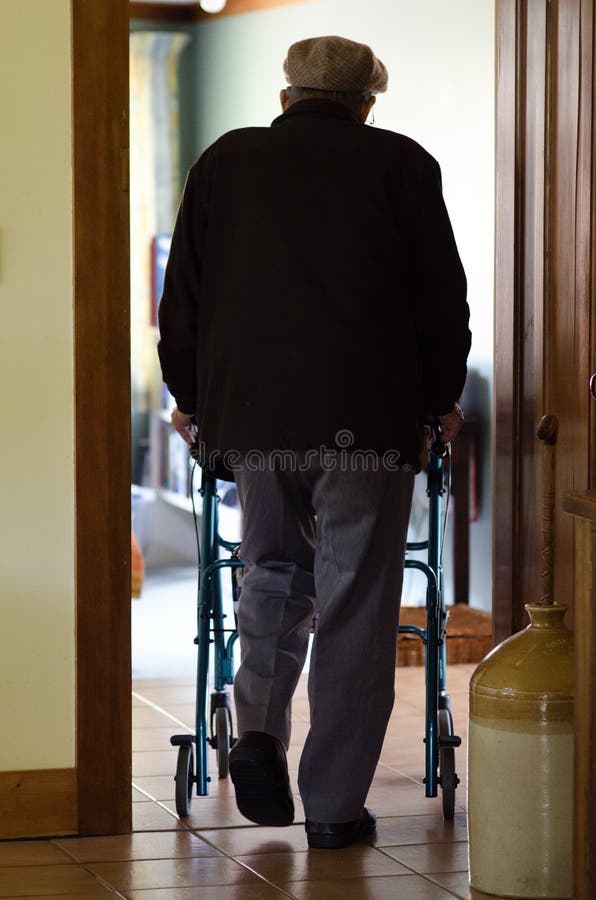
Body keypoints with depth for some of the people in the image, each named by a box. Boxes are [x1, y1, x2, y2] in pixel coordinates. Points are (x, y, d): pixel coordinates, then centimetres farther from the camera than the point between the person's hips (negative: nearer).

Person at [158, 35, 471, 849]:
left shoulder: (224, 161, 12)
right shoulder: (401, 164, 5)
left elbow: (182, 298, 15)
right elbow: (443, 300, 6)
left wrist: (191, 399, 27)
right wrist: (440, 400, 20)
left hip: (249, 410, 3)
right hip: (367, 415, -2)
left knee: (273, 569, 22)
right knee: (355, 607, 3)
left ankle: (259, 728, 3)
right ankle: (335, 804, 4)